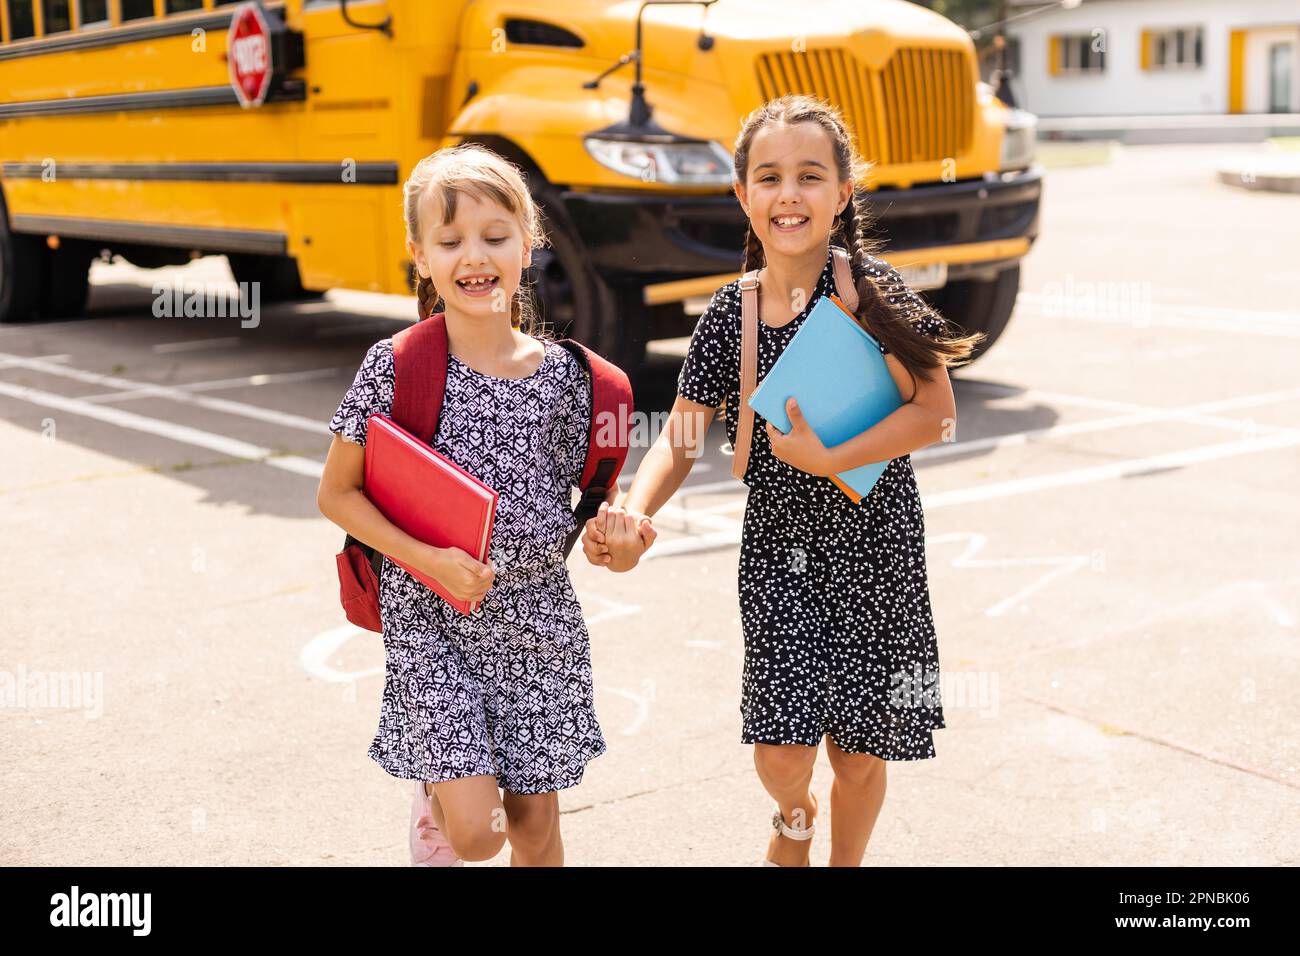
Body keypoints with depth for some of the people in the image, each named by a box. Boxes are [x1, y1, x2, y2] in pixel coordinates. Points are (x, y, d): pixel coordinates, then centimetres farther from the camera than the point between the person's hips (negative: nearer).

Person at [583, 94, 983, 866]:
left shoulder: (869, 288, -11)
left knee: (860, 751, 9)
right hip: (779, 546, 2)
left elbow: (935, 412, -14)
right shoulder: (729, 315, -2)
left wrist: (828, 459, -21)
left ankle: (846, 857, 38)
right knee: (782, 751, -3)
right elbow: (680, 439, 2)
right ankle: (794, 819, 34)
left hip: (875, 542, -2)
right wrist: (634, 514, -16)